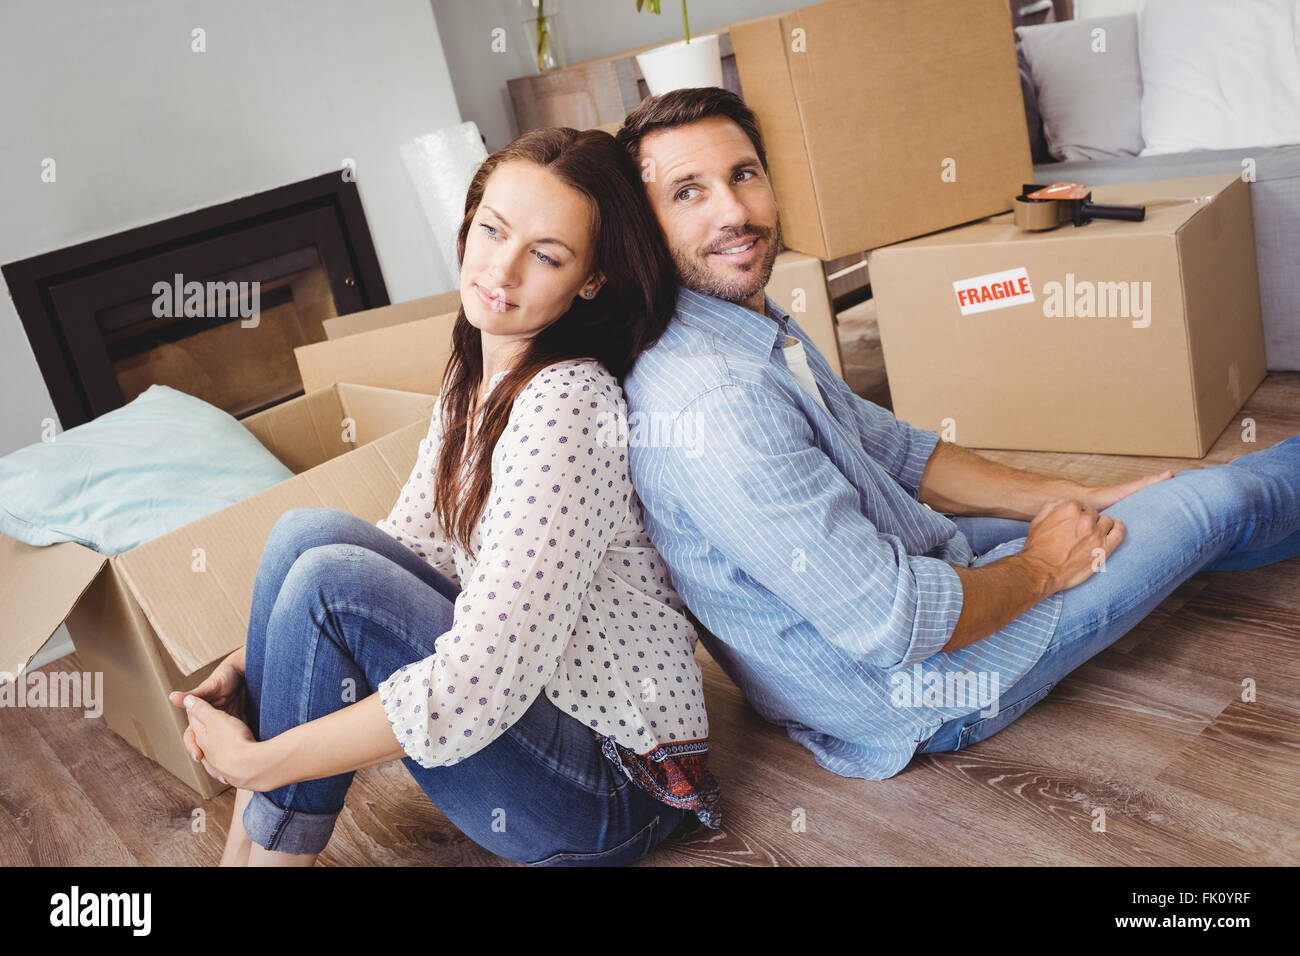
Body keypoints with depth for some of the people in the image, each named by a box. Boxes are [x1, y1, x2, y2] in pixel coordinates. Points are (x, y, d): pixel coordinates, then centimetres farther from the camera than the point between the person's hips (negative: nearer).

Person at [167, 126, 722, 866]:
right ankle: (250, 843, 3)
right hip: (539, 688, 8)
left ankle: (263, 846, 1)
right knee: (308, 532, -6)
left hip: (617, 784, -8)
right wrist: (254, 659, -1)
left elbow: (481, 685, -30)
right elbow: (404, 547, 12)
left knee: (328, 580, -21)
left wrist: (256, 762, -19)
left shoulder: (566, 403, -25)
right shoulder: (475, 377, 4)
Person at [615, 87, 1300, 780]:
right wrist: (1043, 567, -12)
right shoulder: (713, 403, -33)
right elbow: (890, 625, -31)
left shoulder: (762, 327, 0)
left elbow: (894, 450, 10)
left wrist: (1073, 501, 6)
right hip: (913, 685, -8)